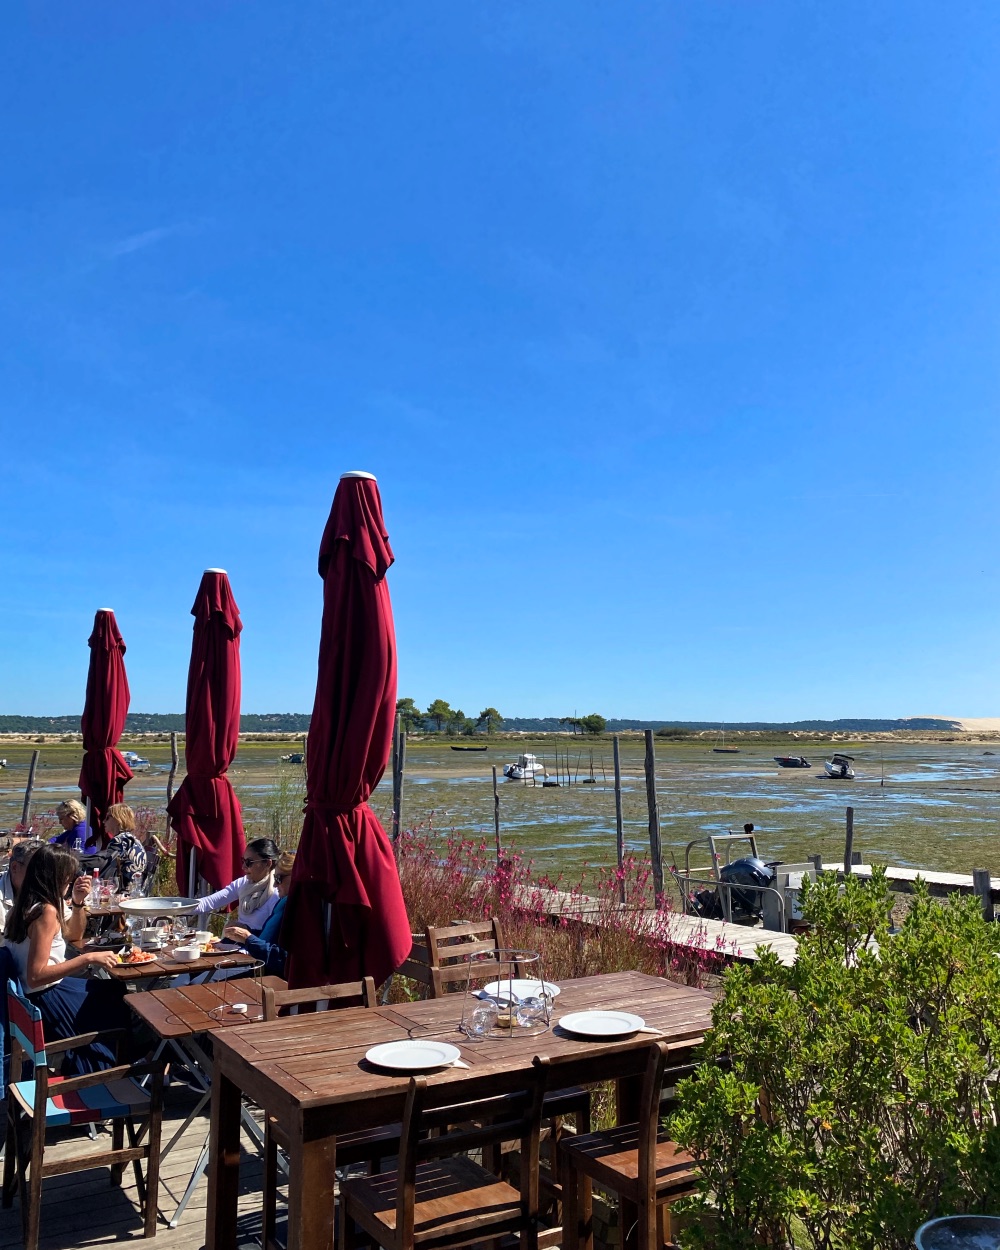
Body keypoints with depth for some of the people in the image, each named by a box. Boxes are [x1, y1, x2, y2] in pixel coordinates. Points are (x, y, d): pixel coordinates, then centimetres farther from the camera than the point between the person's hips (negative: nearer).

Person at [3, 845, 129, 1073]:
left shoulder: (31, 903, 5)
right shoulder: (46, 911, -25)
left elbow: (74, 935, 18)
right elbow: (36, 976, -30)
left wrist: (78, 902, 2)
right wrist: (88, 958, -31)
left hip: (48, 990, 10)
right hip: (46, 998, -10)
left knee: (116, 990, 20)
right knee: (121, 1008, 4)